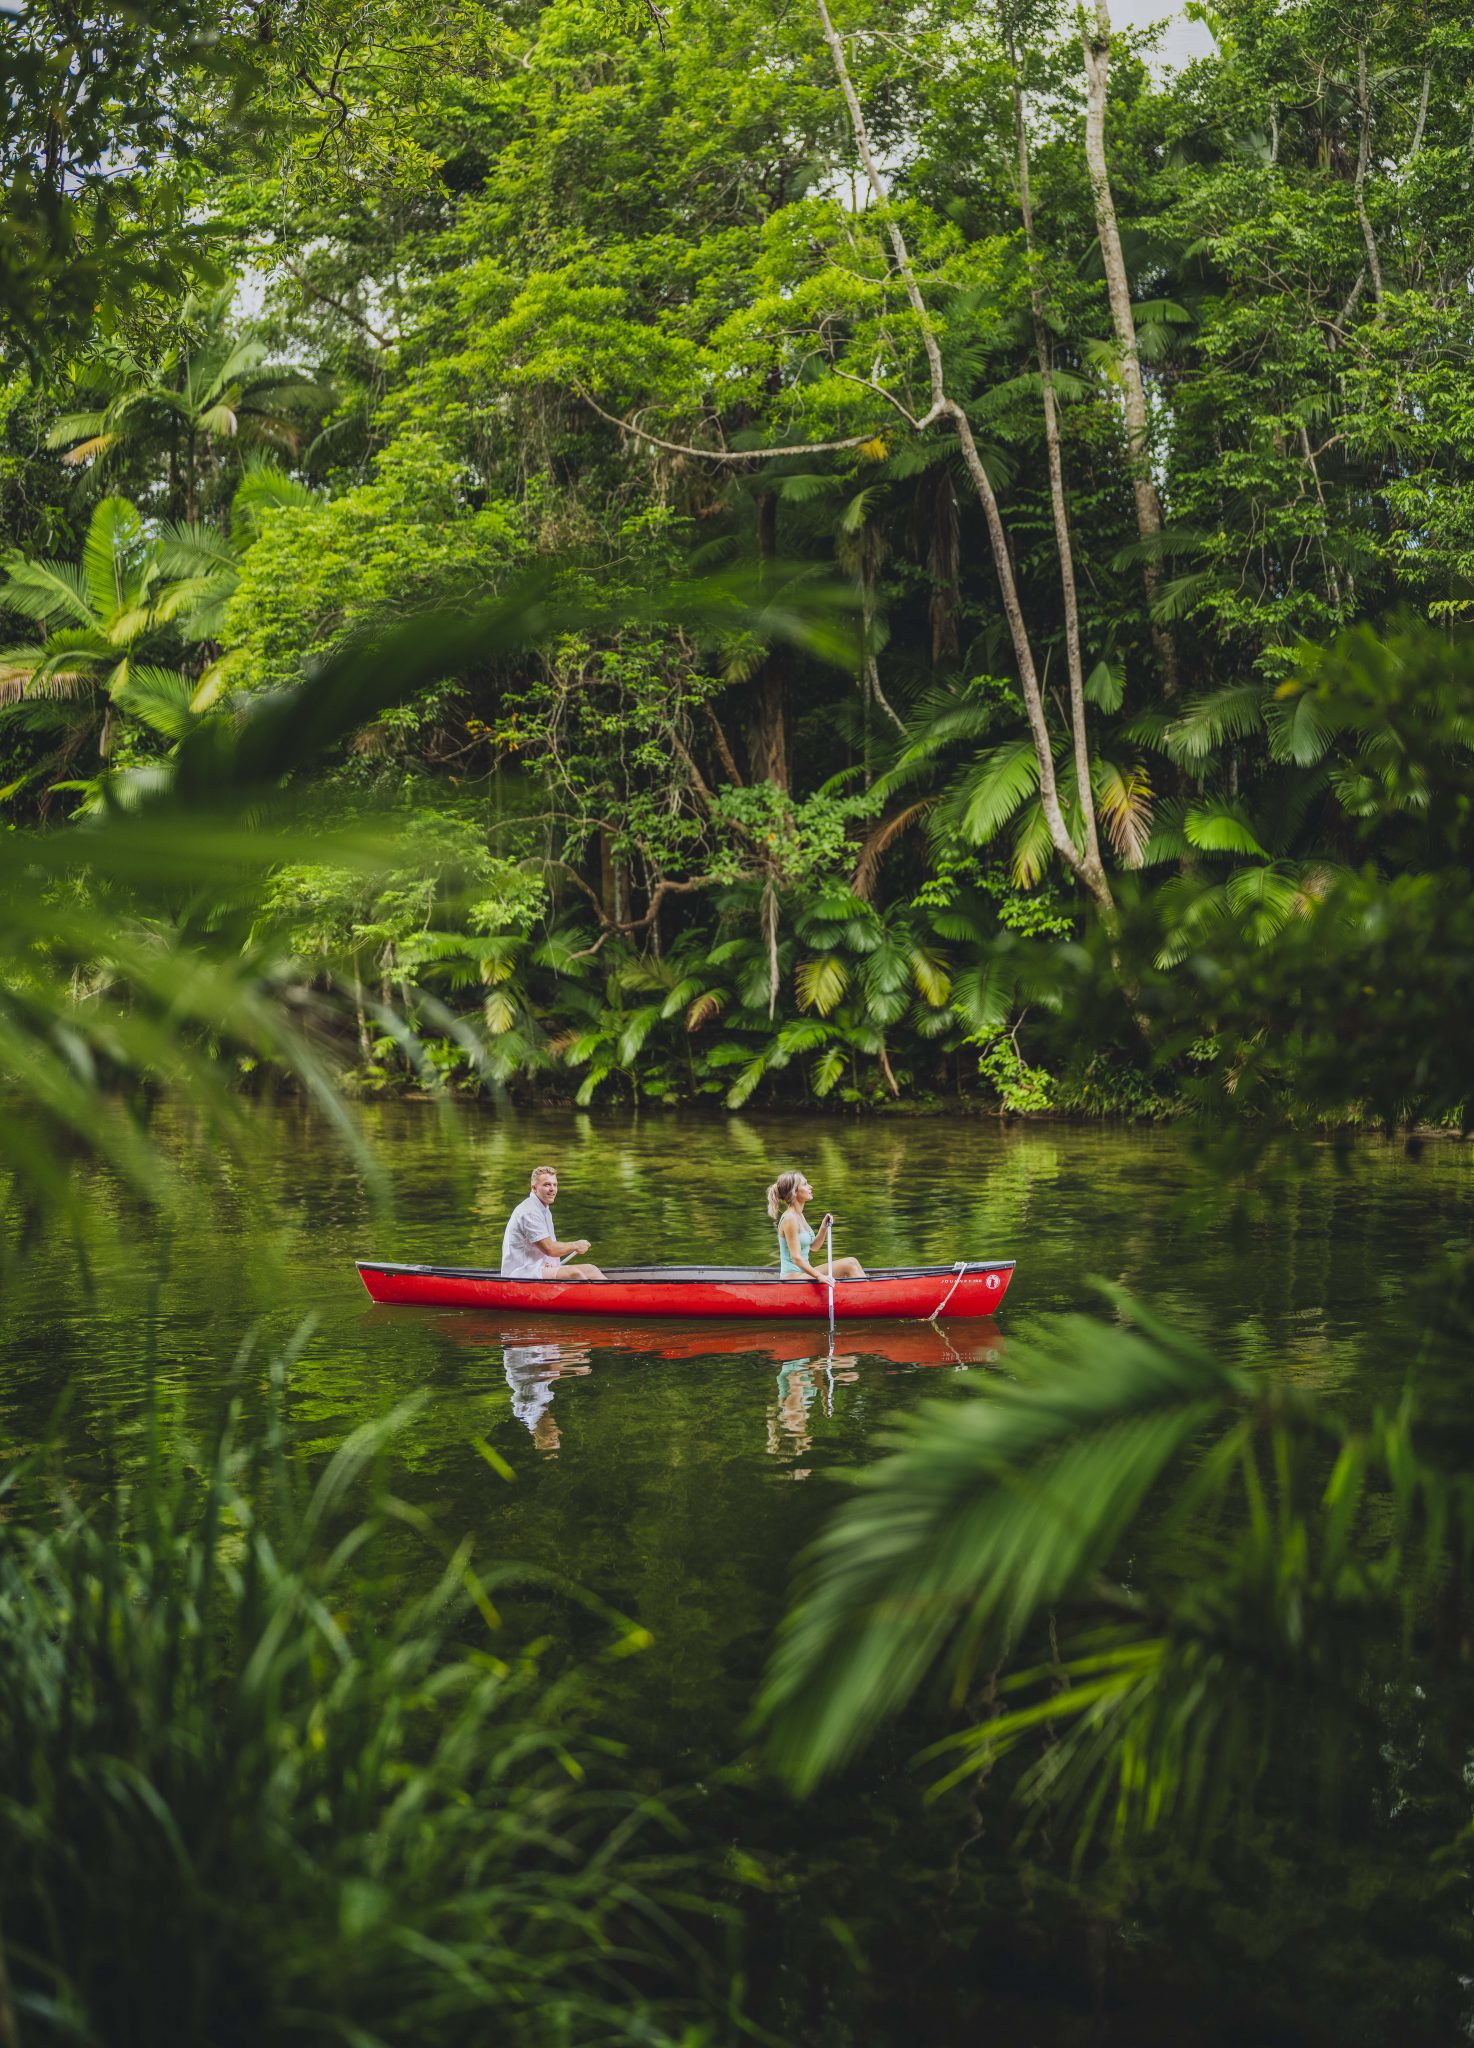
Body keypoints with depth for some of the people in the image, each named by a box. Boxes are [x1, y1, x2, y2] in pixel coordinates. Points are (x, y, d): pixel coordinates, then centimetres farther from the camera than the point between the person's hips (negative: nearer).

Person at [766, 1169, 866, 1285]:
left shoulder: (798, 1216, 13)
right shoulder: (789, 1219, -17)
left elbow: (813, 1247, 20)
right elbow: (796, 1258, -21)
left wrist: (824, 1228, 4)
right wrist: (820, 1276, -27)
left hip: (802, 1272, 10)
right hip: (793, 1276, -10)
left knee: (852, 1262, 1)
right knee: (849, 1266, -18)